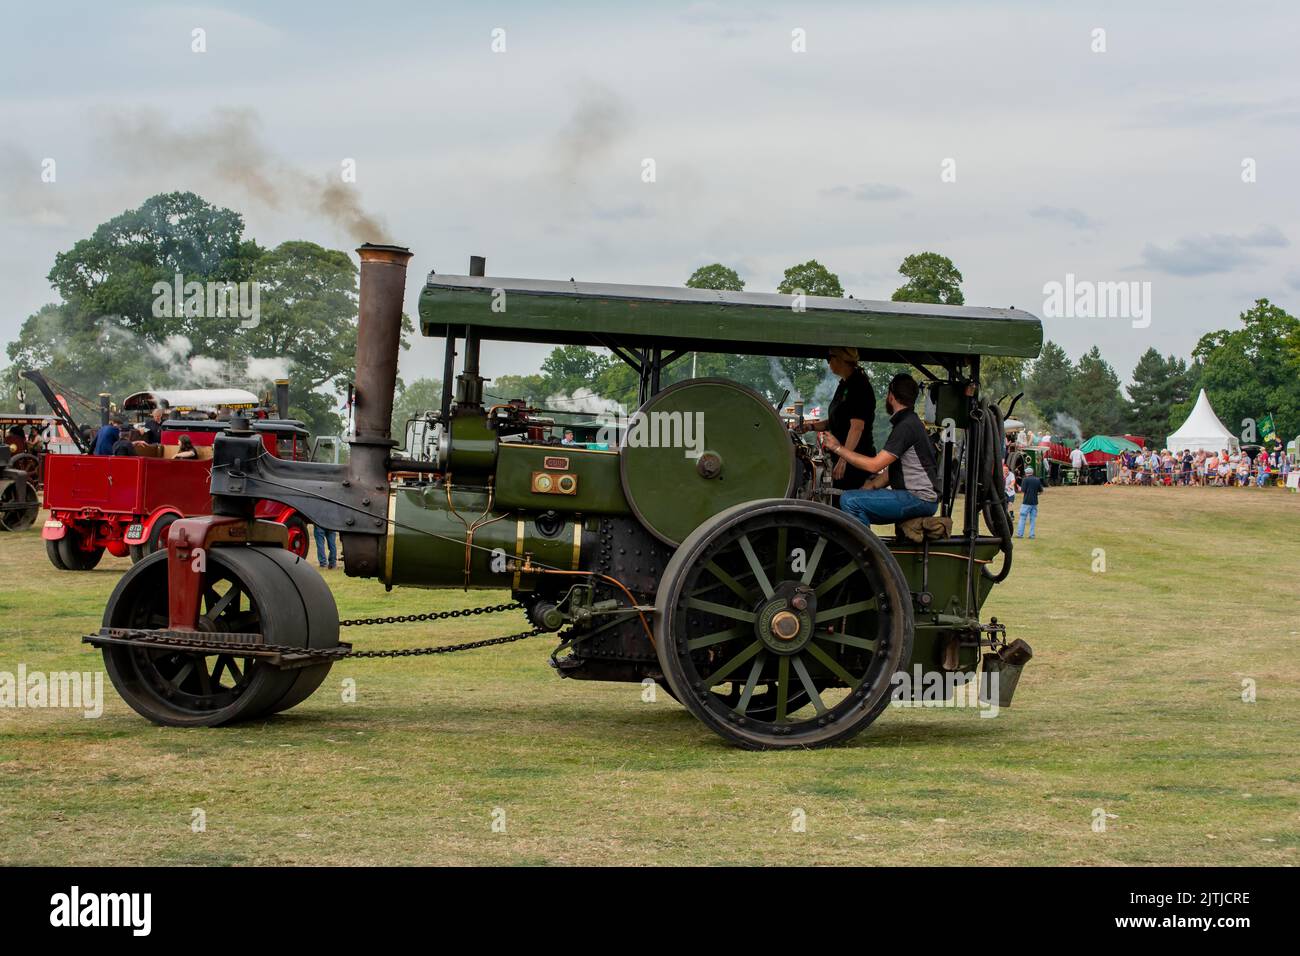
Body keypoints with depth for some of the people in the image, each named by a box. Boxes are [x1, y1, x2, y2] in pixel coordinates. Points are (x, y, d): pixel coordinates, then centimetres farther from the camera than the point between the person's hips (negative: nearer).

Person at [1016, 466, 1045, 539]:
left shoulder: (1025, 480, -8)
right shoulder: (1038, 480, 7)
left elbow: (1022, 491, -11)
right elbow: (1041, 492, 10)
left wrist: (1019, 489, 9)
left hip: (1026, 502, -5)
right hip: (1035, 502, 5)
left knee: (1022, 517, 2)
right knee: (1033, 519, 9)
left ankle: (1020, 534, 1)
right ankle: (1032, 535, 7)